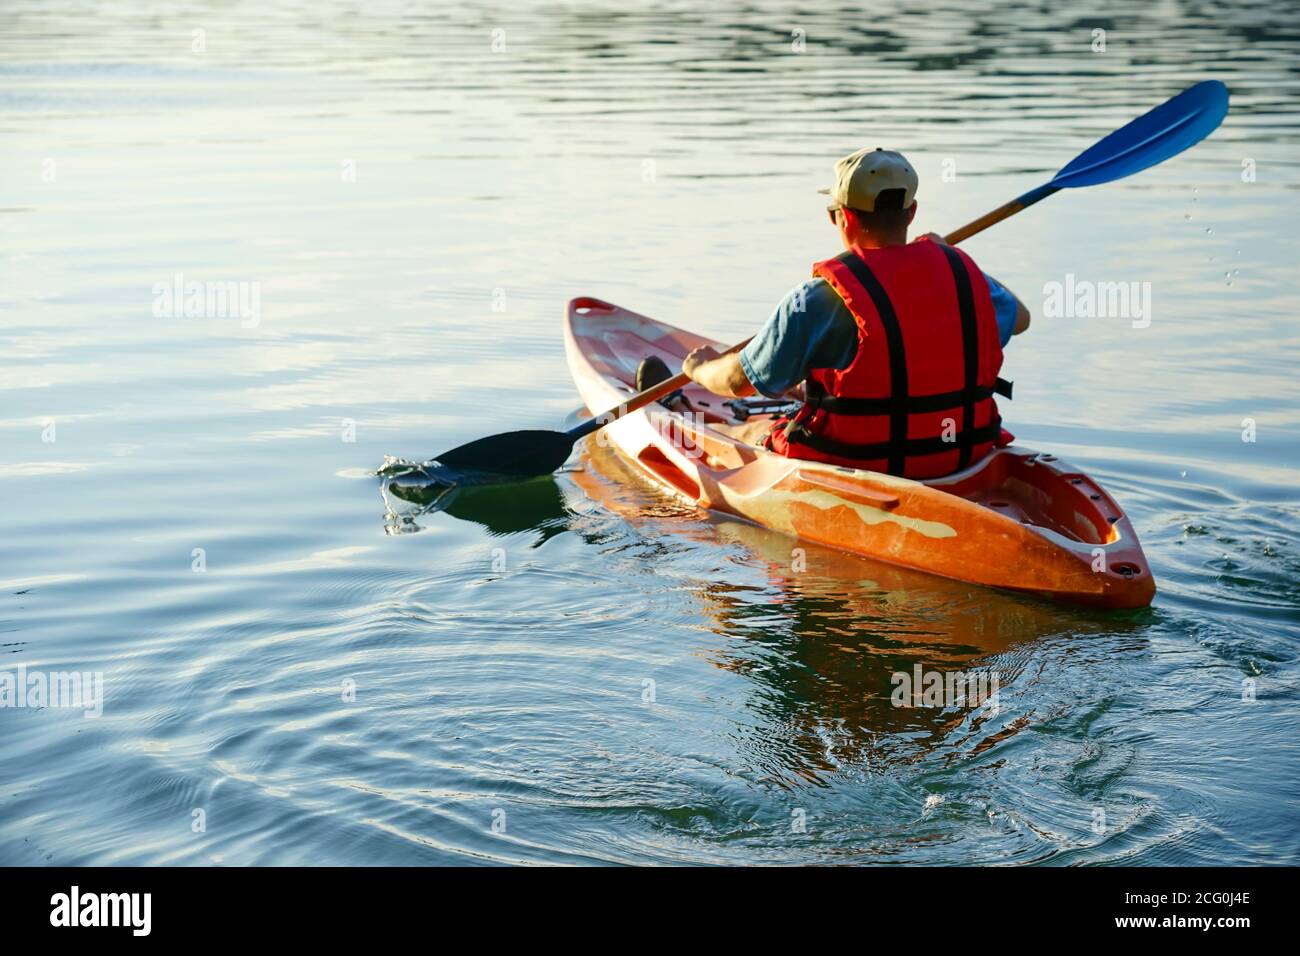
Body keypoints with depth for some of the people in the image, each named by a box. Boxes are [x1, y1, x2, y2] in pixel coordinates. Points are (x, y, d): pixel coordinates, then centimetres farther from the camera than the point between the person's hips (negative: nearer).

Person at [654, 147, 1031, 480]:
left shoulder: (819, 298, -20)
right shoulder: (961, 271, -5)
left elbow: (738, 382, -9)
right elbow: (1020, 317, 19)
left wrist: (700, 368, 16)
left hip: (857, 467, -5)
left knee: (748, 434, 23)